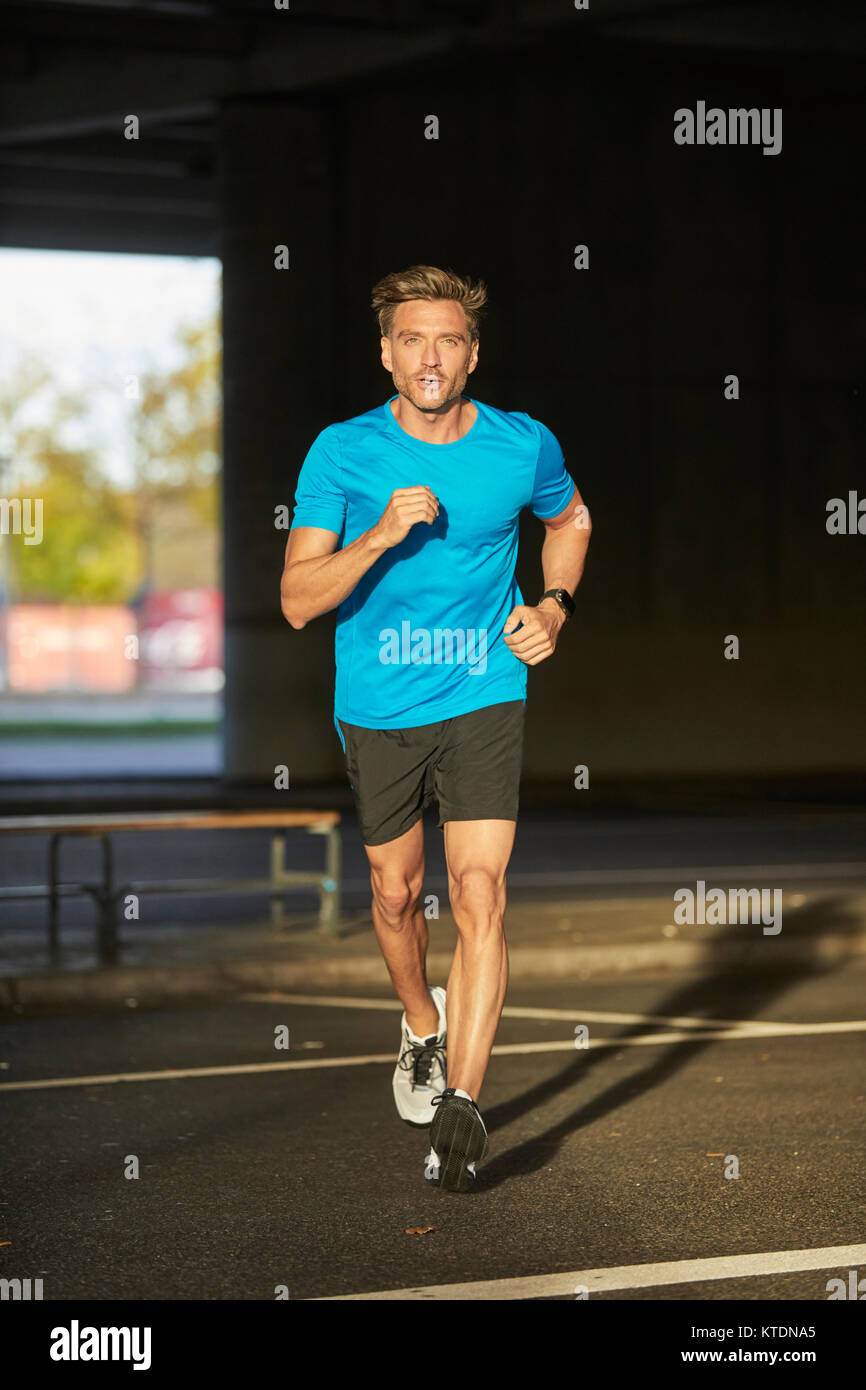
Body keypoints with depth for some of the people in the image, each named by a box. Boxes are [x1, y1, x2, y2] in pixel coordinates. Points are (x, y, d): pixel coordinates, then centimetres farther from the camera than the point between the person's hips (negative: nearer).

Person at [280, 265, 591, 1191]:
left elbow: (569, 518, 20)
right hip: (377, 708, 1)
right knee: (395, 892, 15)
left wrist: (553, 606, 4)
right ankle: (422, 1027, 44)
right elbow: (297, 601, -14)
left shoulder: (524, 447, -5)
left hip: (483, 700, -1)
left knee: (479, 897, -14)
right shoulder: (342, 453, -9)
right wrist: (380, 536, -28)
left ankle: (461, 1100, -15)